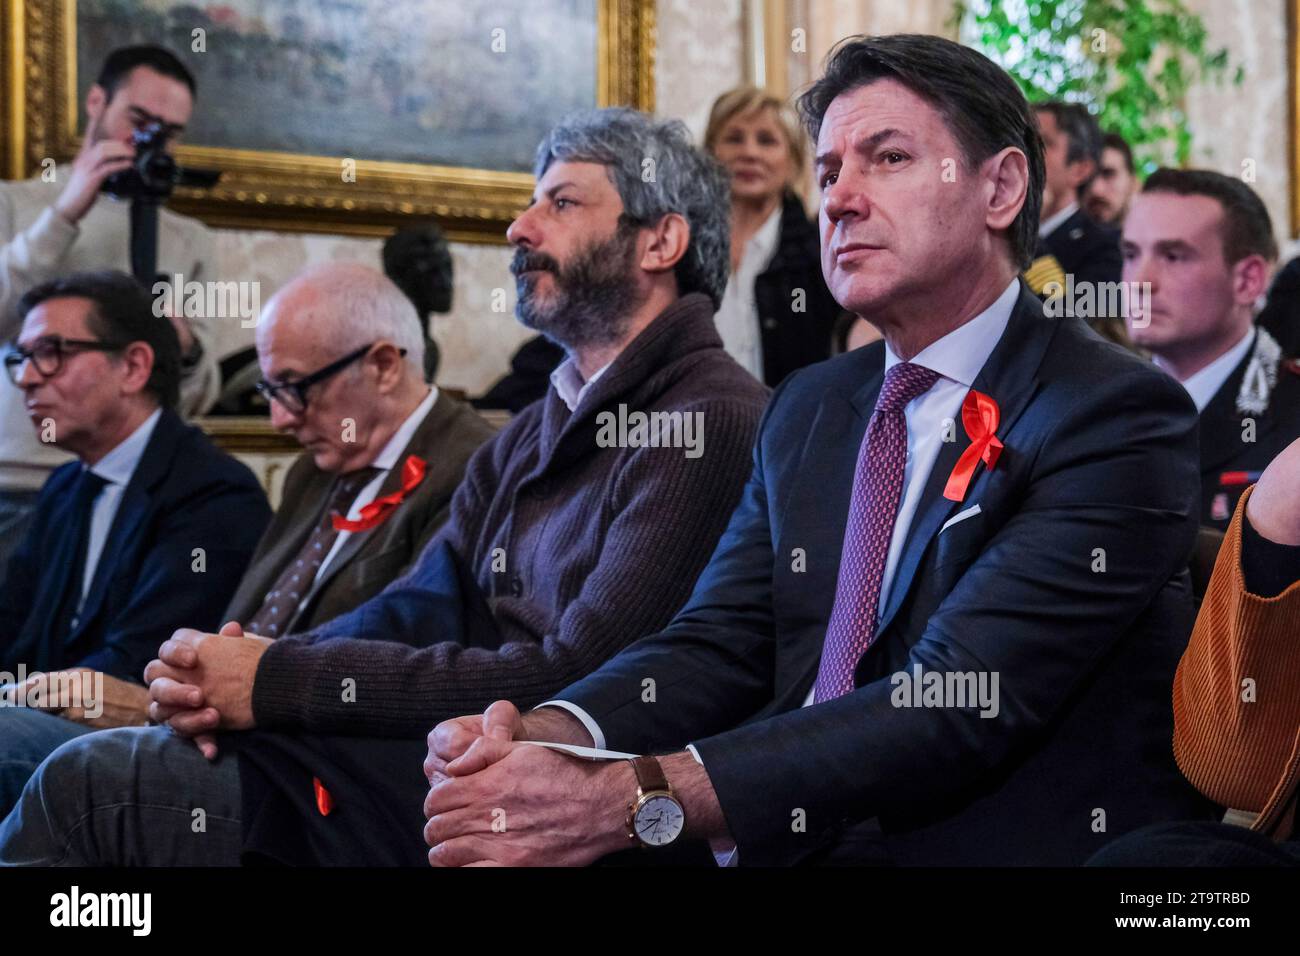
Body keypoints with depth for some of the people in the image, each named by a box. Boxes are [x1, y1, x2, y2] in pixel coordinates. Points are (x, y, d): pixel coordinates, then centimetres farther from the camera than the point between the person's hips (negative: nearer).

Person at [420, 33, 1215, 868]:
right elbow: (719, 643, 4)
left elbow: (960, 703, -21)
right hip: (785, 846, 6)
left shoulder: (1120, 416, -11)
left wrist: (639, 798, -30)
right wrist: (549, 733, -18)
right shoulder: (808, 410, 14)